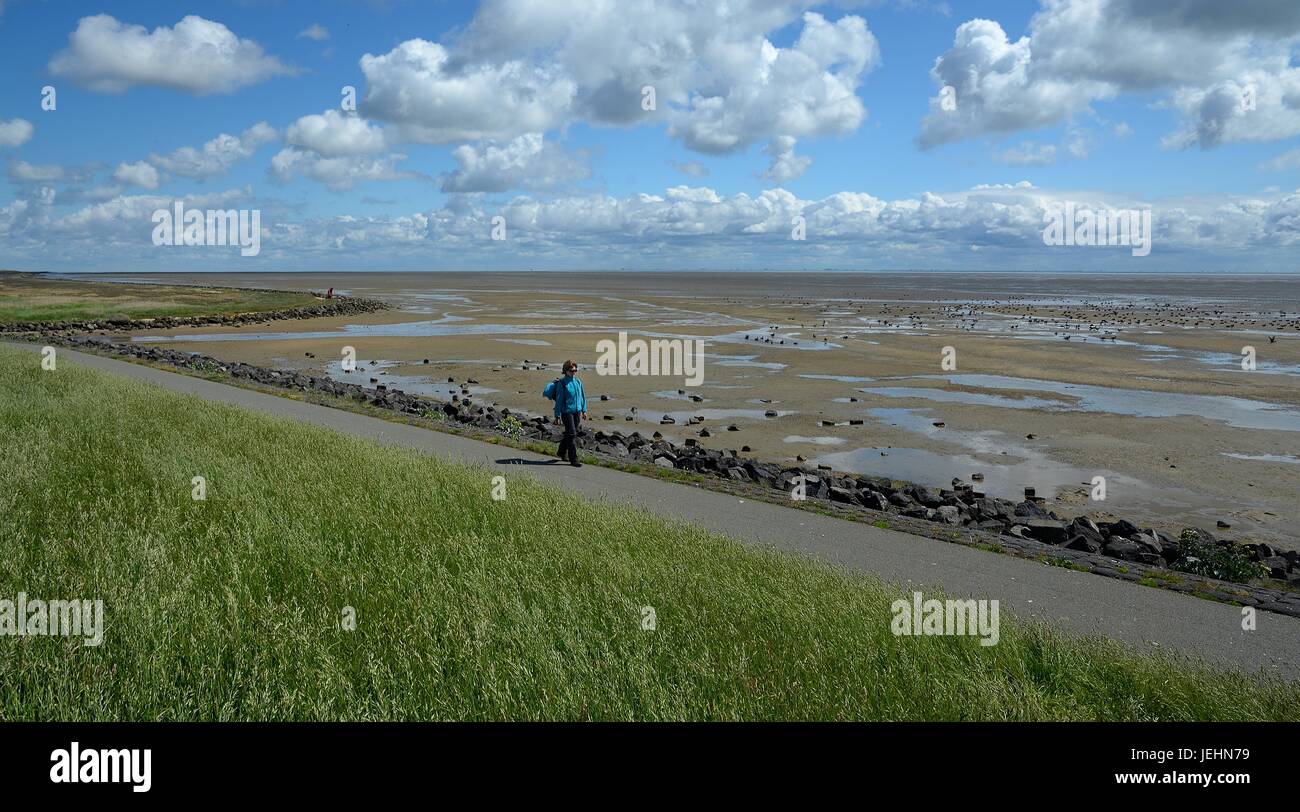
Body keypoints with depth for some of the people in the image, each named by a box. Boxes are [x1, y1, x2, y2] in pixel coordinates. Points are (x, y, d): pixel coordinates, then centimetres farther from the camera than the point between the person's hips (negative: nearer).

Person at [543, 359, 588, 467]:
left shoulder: (578, 382, 7)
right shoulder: (562, 383, -9)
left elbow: (582, 396, 15)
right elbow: (559, 400, -9)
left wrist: (584, 410, 12)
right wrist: (558, 415, -10)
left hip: (577, 411, 6)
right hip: (566, 412, -6)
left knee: (569, 434, 17)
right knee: (572, 435, -9)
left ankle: (561, 452, 38)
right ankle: (573, 459, -6)